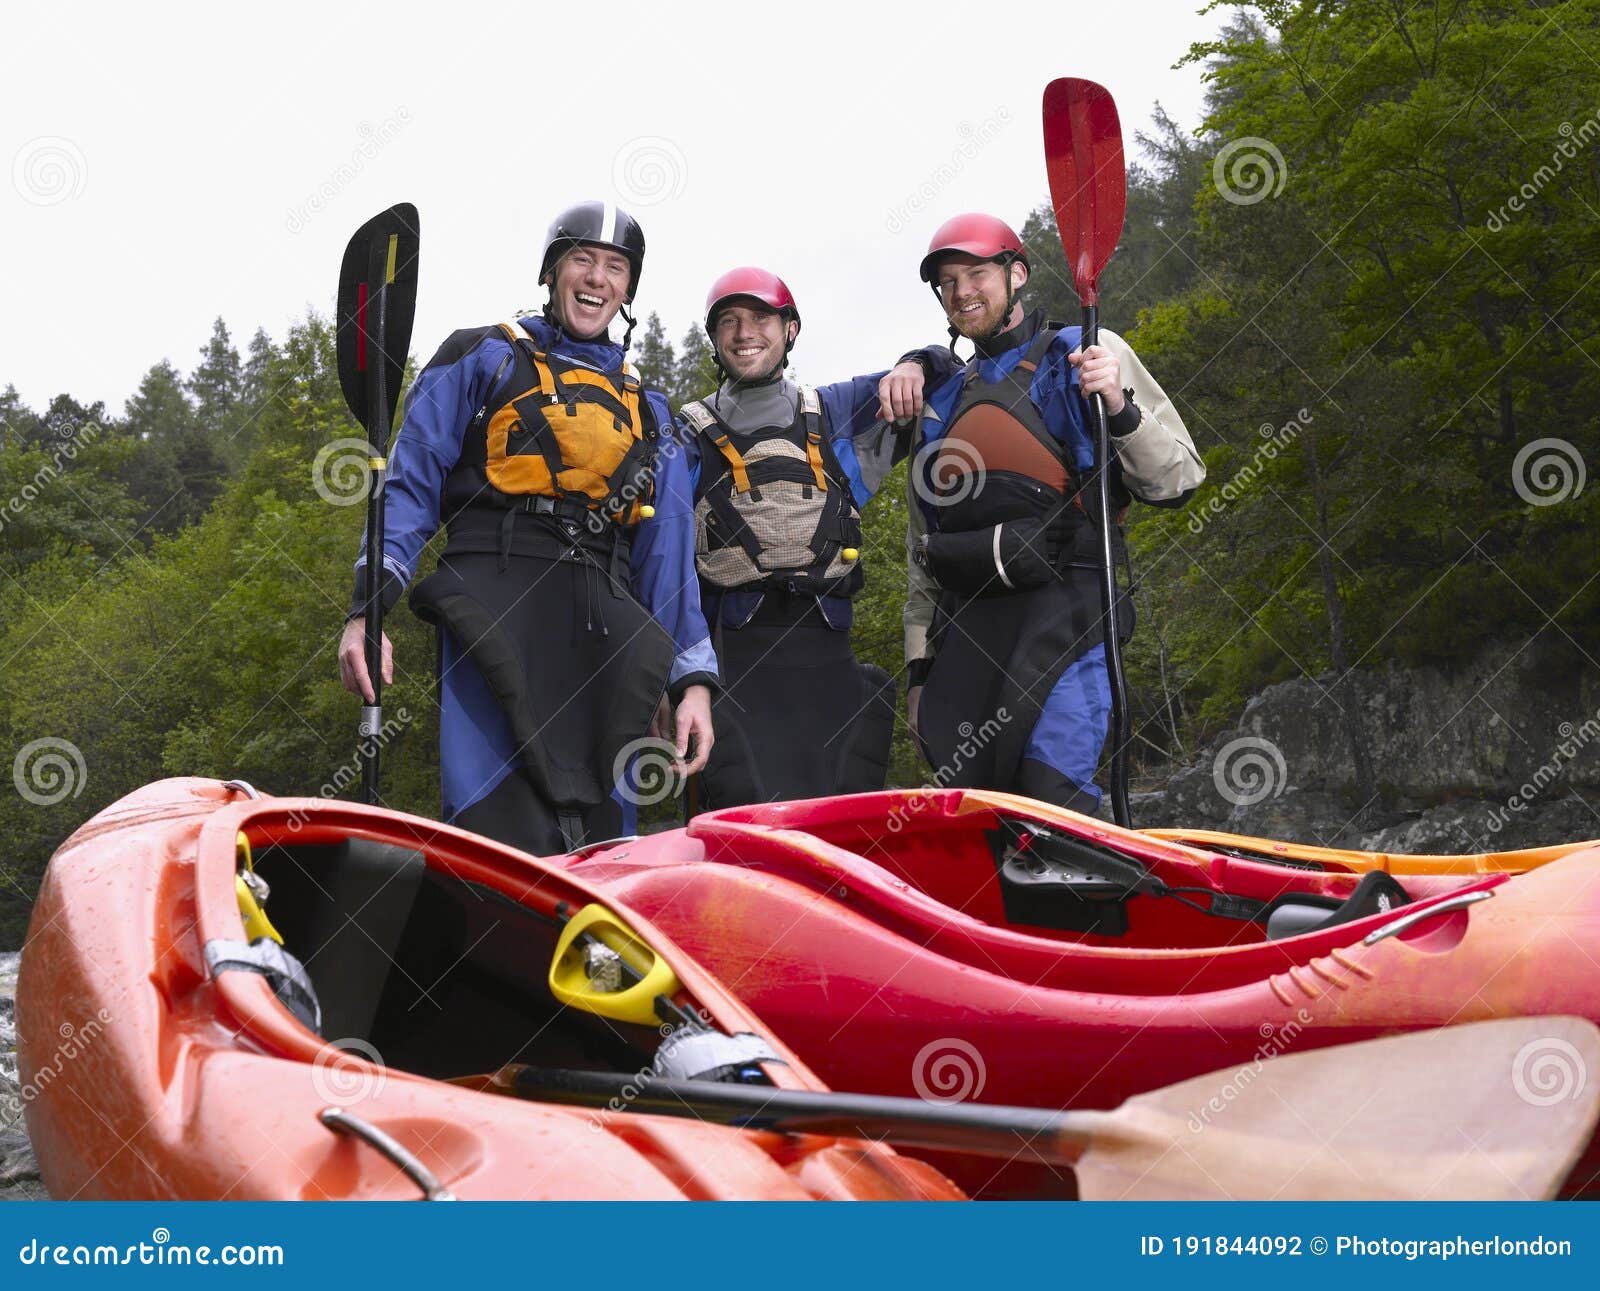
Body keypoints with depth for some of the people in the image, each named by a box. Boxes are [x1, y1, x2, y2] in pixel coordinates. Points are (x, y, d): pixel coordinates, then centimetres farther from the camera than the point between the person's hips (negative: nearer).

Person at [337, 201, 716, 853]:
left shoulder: (646, 409, 26)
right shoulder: (482, 358, 15)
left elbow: (667, 554, 21)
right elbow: (410, 486, 6)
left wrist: (692, 679, 10)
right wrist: (367, 609, -9)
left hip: (605, 626, 4)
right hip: (494, 603, -4)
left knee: (597, 842, -2)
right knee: (500, 836, -19)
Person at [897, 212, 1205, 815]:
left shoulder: (1088, 356, 10)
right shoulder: (941, 403, 24)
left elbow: (1177, 481, 2)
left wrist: (1119, 408, -15)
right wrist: (919, 668, 17)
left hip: (1064, 605, -5)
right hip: (964, 624, 5)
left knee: (1050, 790, -22)